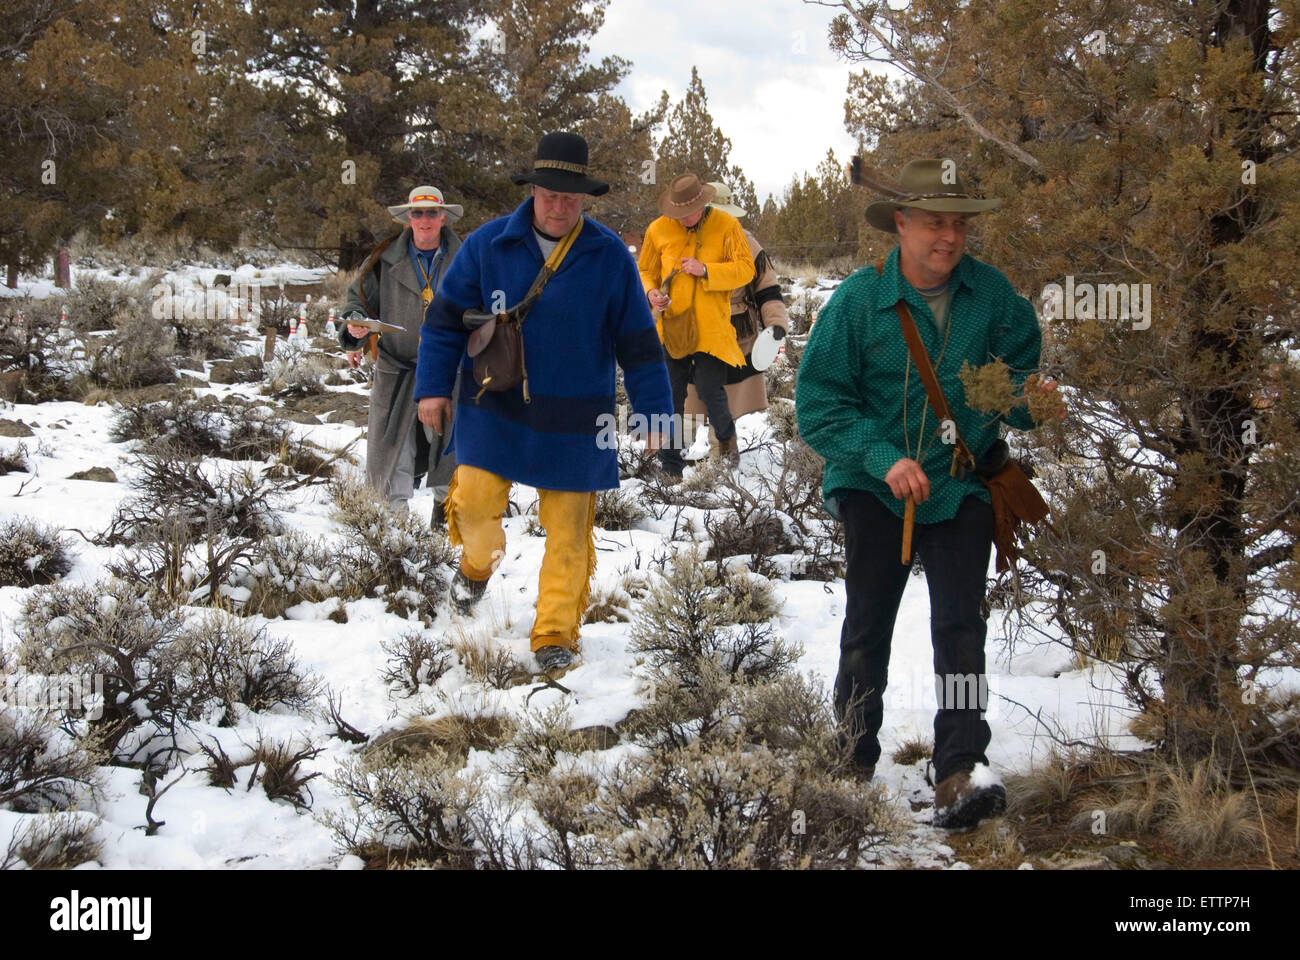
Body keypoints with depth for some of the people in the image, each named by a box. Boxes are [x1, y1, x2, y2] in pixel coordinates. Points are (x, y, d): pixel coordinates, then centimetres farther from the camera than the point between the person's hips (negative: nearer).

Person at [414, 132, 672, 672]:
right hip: (494, 413, 1)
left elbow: (637, 342, 1)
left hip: (572, 424, 0)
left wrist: (653, 412, 1)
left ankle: (555, 634, 16)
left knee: (568, 533, 3)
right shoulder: (488, 246, -4)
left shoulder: (609, 257, -5)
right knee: (476, 503, -3)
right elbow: (446, 317, 4)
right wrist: (434, 386, -2)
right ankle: (478, 564, 31)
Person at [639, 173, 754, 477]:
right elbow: (645, 271, 14)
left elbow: (745, 269, -5)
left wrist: (706, 270, -17)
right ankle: (670, 467, 14)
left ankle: (726, 435, 25)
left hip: (711, 329, -2)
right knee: (670, 398, 4)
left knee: (710, 391, -8)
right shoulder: (658, 230, 3)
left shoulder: (726, 225, -2)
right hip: (671, 325, 2)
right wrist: (650, 293, -8)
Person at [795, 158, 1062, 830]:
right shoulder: (859, 299, -11)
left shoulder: (992, 295, -5)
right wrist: (883, 457, -23)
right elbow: (818, 402, -11)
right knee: (868, 625, 9)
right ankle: (854, 760, 27)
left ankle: (962, 774, -15)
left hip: (961, 485, 0)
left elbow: (1020, 369, 4)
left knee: (961, 624, -11)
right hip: (875, 485, 0)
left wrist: (1027, 397, -20)